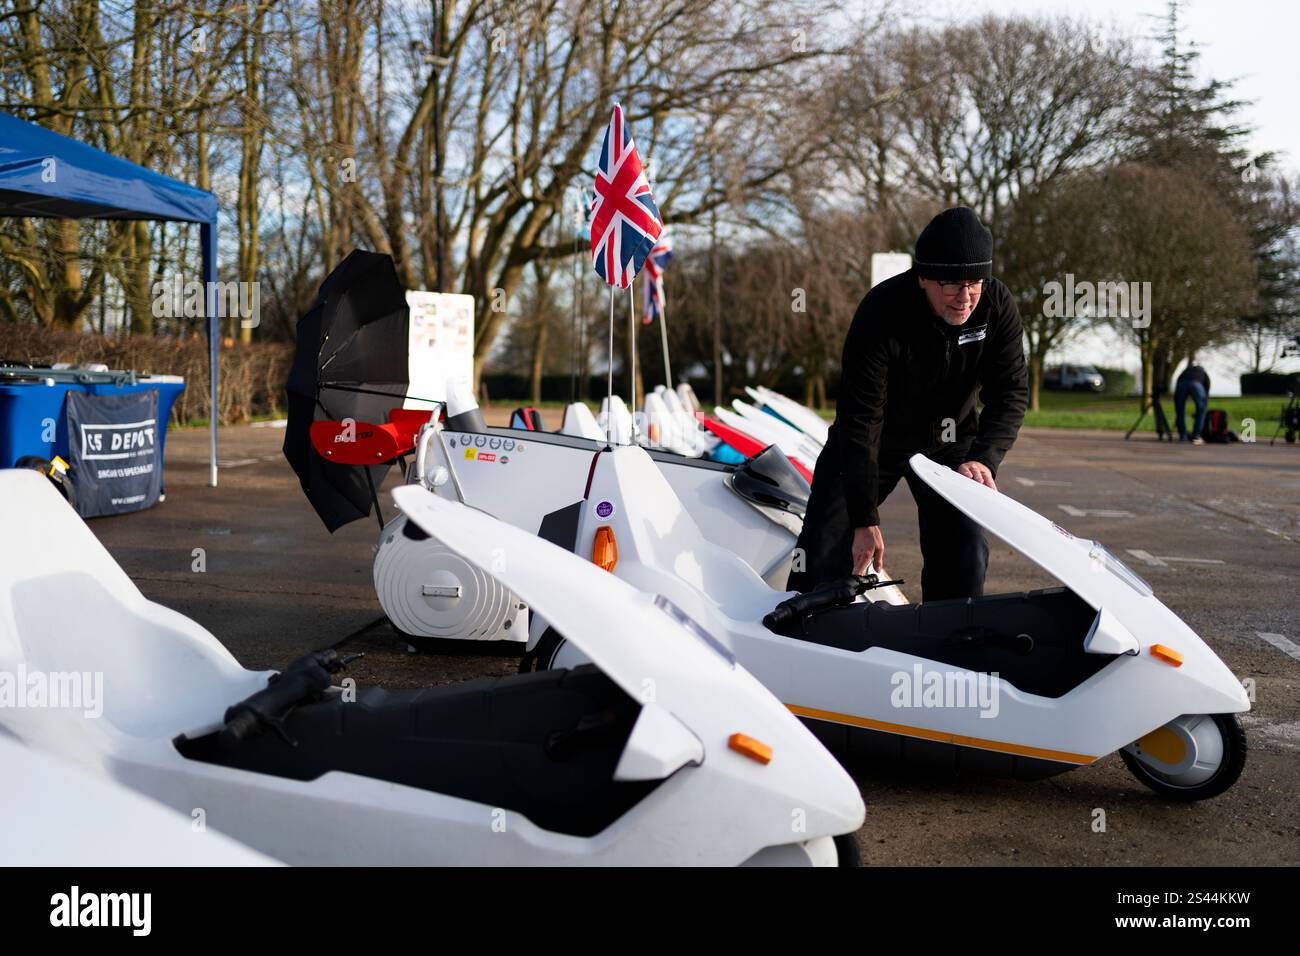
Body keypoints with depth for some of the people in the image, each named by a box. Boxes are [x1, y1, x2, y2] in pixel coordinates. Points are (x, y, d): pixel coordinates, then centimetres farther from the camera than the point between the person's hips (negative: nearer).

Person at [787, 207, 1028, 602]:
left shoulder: (997, 306, -18)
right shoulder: (882, 313, -30)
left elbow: (1010, 392, -14)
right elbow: (858, 418, -29)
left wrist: (984, 458, -35)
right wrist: (865, 520, -30)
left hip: (948, 441, 3)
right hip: (876, 439, -3)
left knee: (965, 562, -7)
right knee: (821, 556, -6)